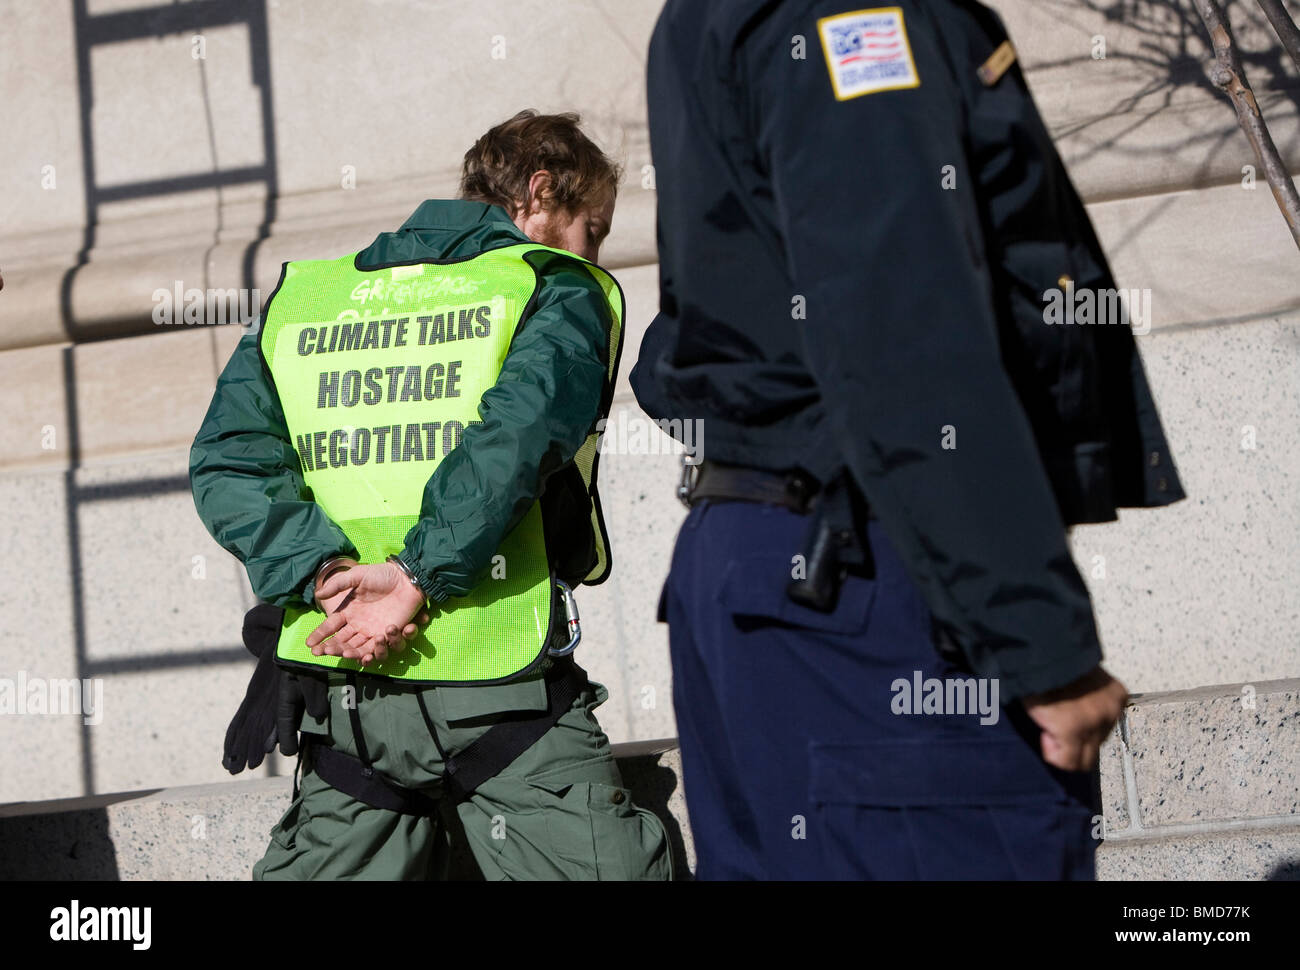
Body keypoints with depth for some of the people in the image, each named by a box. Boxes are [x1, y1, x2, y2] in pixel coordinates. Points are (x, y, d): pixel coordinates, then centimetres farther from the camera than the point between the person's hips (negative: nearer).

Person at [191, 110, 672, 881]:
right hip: (498, 686, -5)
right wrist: (420, 579, -18)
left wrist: (325, 572, -5)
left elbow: (227, 463, 4)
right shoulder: (557, 291, 4)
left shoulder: (302, 297, 18)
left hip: (338, 696, 5)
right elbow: (515, 434, -17)